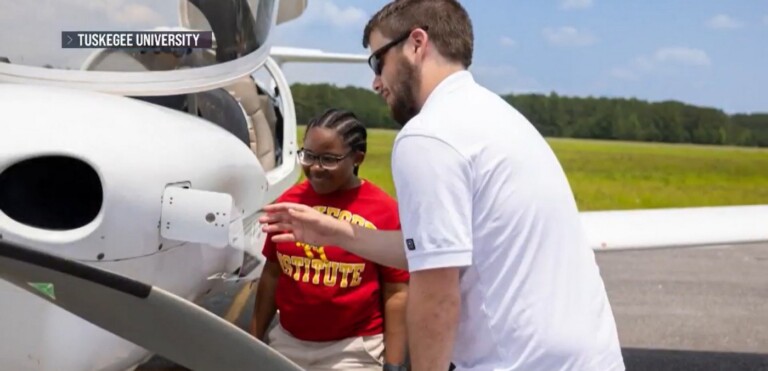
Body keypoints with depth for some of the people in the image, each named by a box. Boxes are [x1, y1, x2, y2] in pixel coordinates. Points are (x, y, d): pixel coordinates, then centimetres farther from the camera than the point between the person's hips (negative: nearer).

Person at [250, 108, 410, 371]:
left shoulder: (384, 211, -11)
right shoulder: (289, 201, 1)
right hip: (288, 341, 4)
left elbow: (396, 293, -9)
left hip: (354, 349, -3)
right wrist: (255, 338, 11)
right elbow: (272, 273, 9)